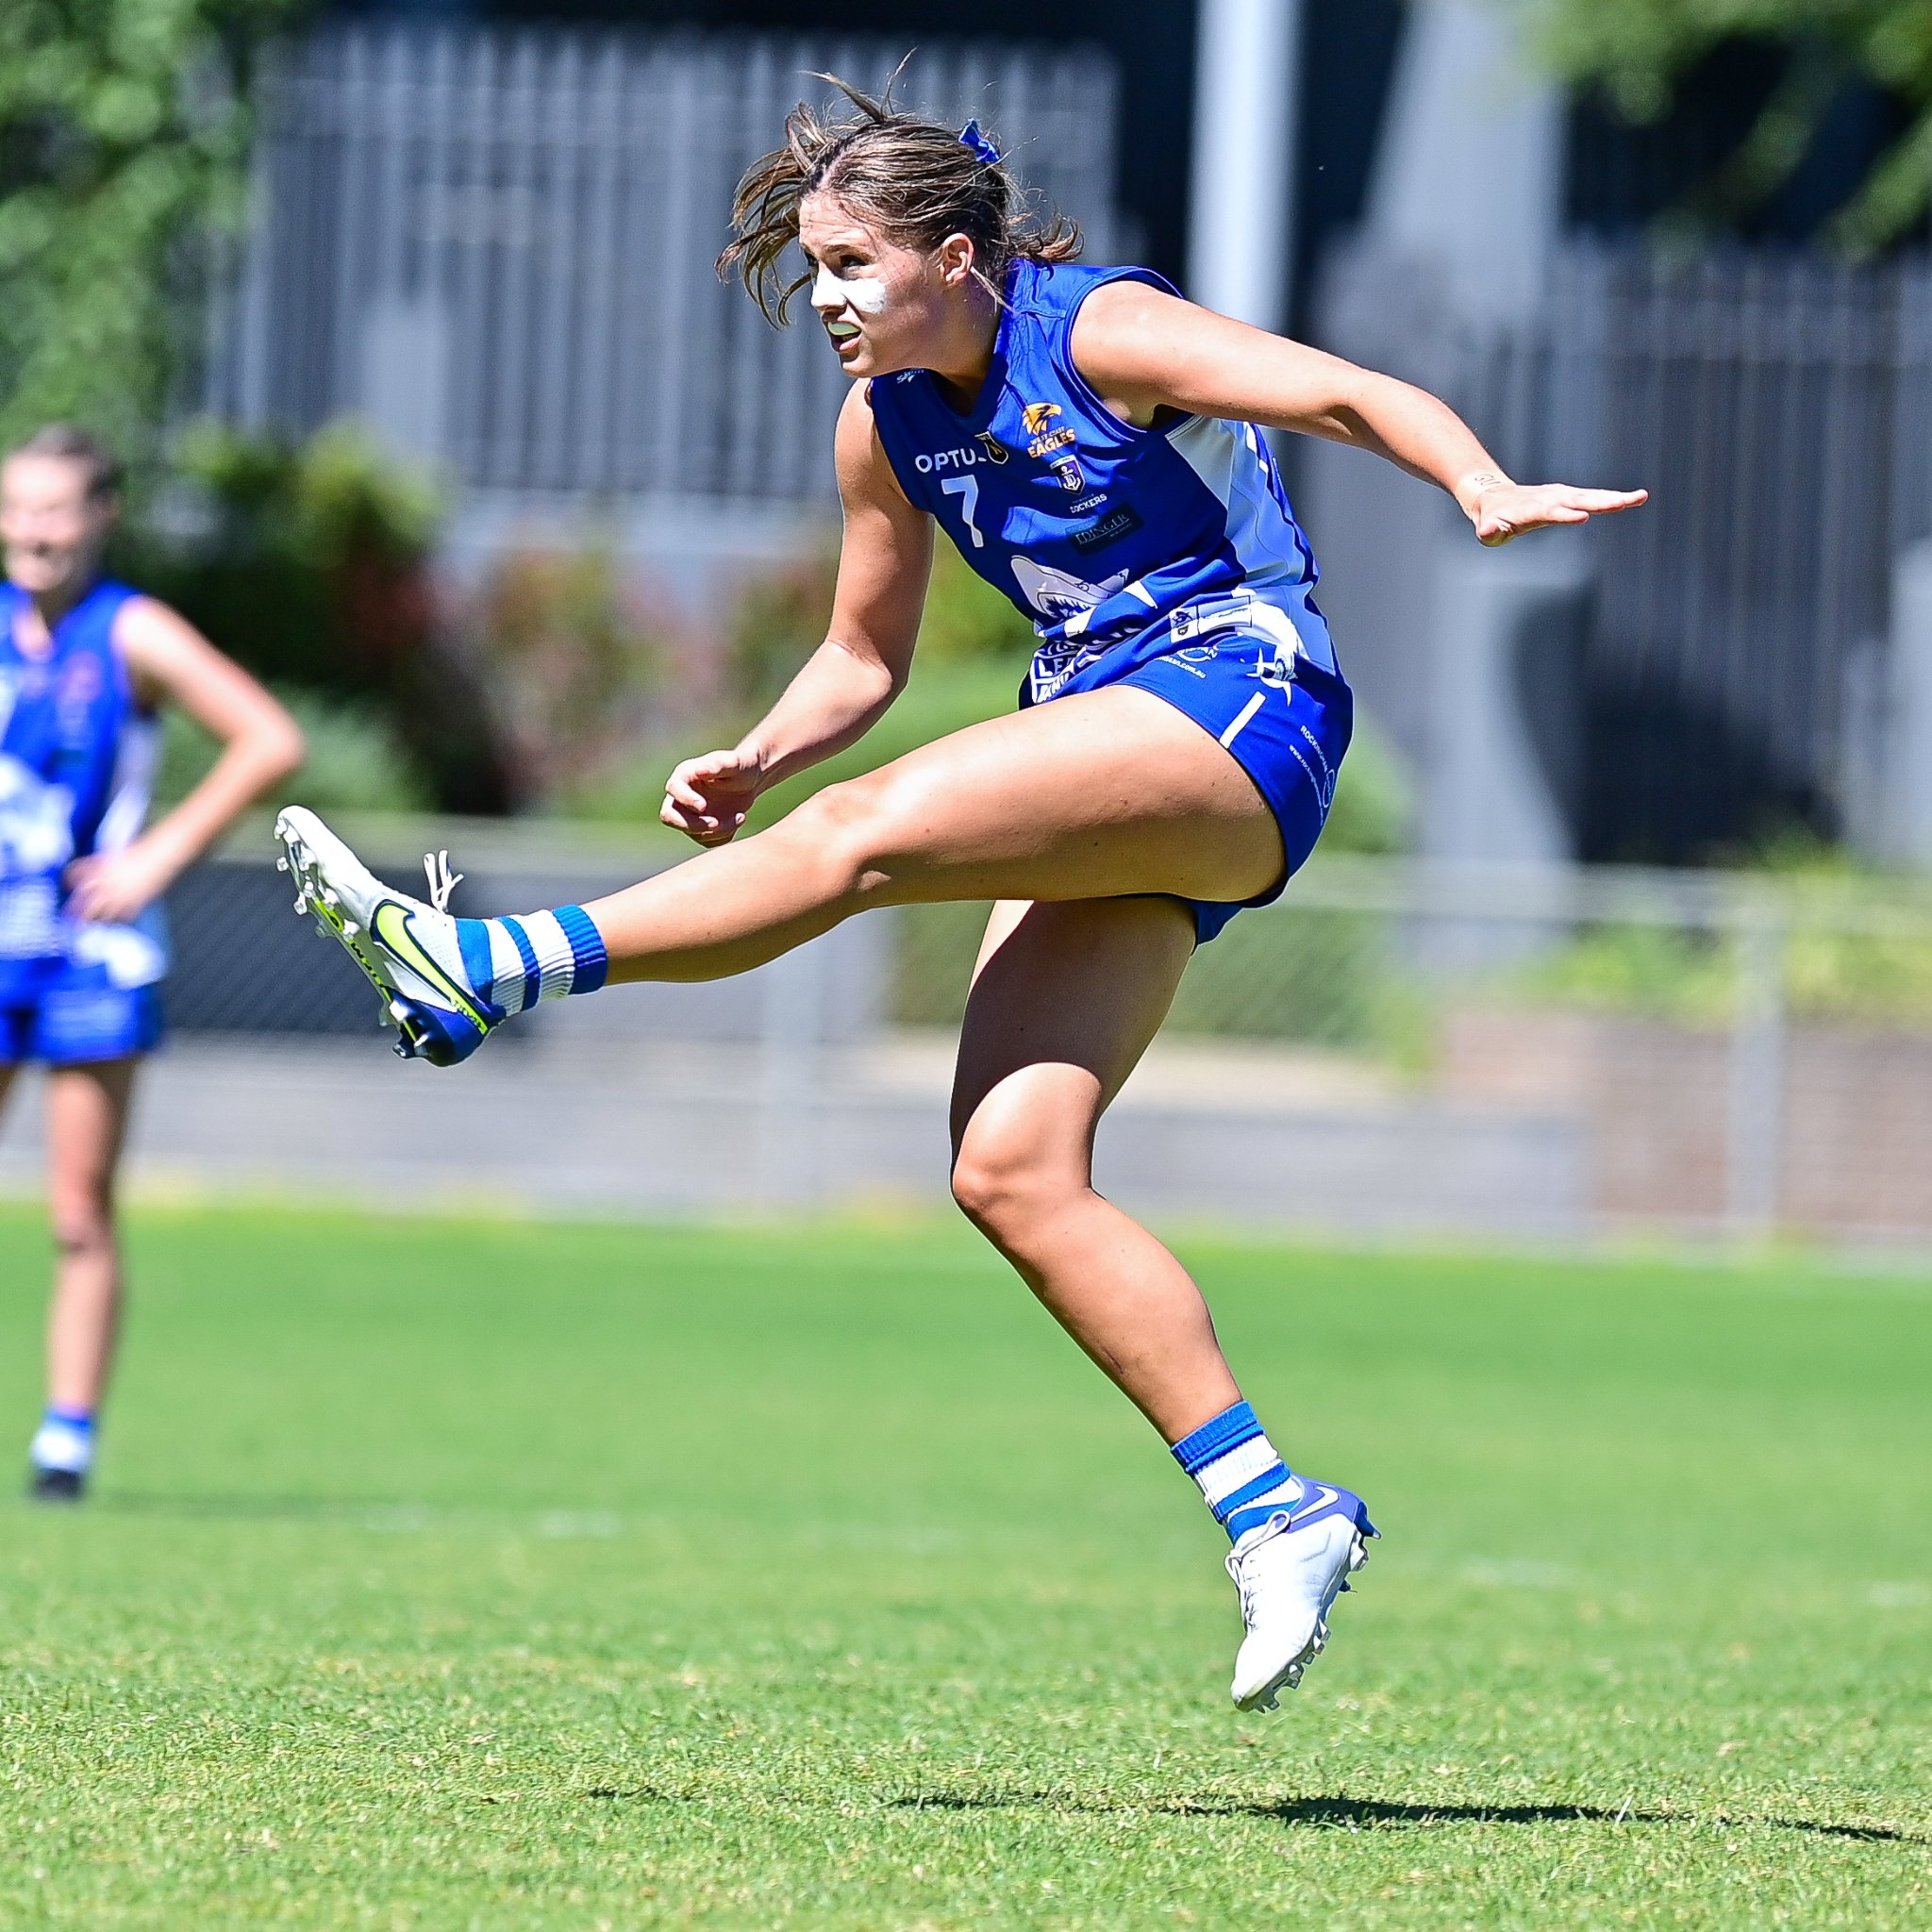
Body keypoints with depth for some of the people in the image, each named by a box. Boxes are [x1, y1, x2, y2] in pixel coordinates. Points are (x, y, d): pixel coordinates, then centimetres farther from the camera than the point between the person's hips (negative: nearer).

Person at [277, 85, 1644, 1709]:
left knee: (868, 833, -26)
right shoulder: (888, 428, 13)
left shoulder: (1100, 330, -8)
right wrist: (751, 764, 4)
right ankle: (1276, 1513, -7)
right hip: (1110, 772, 8)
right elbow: (864, 657, 24)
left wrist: (1487, 491, -33)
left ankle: (486, 969, -24)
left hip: (1241, 712, -8)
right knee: (1011, 1169, -8)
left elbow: (1350, 394, -15)